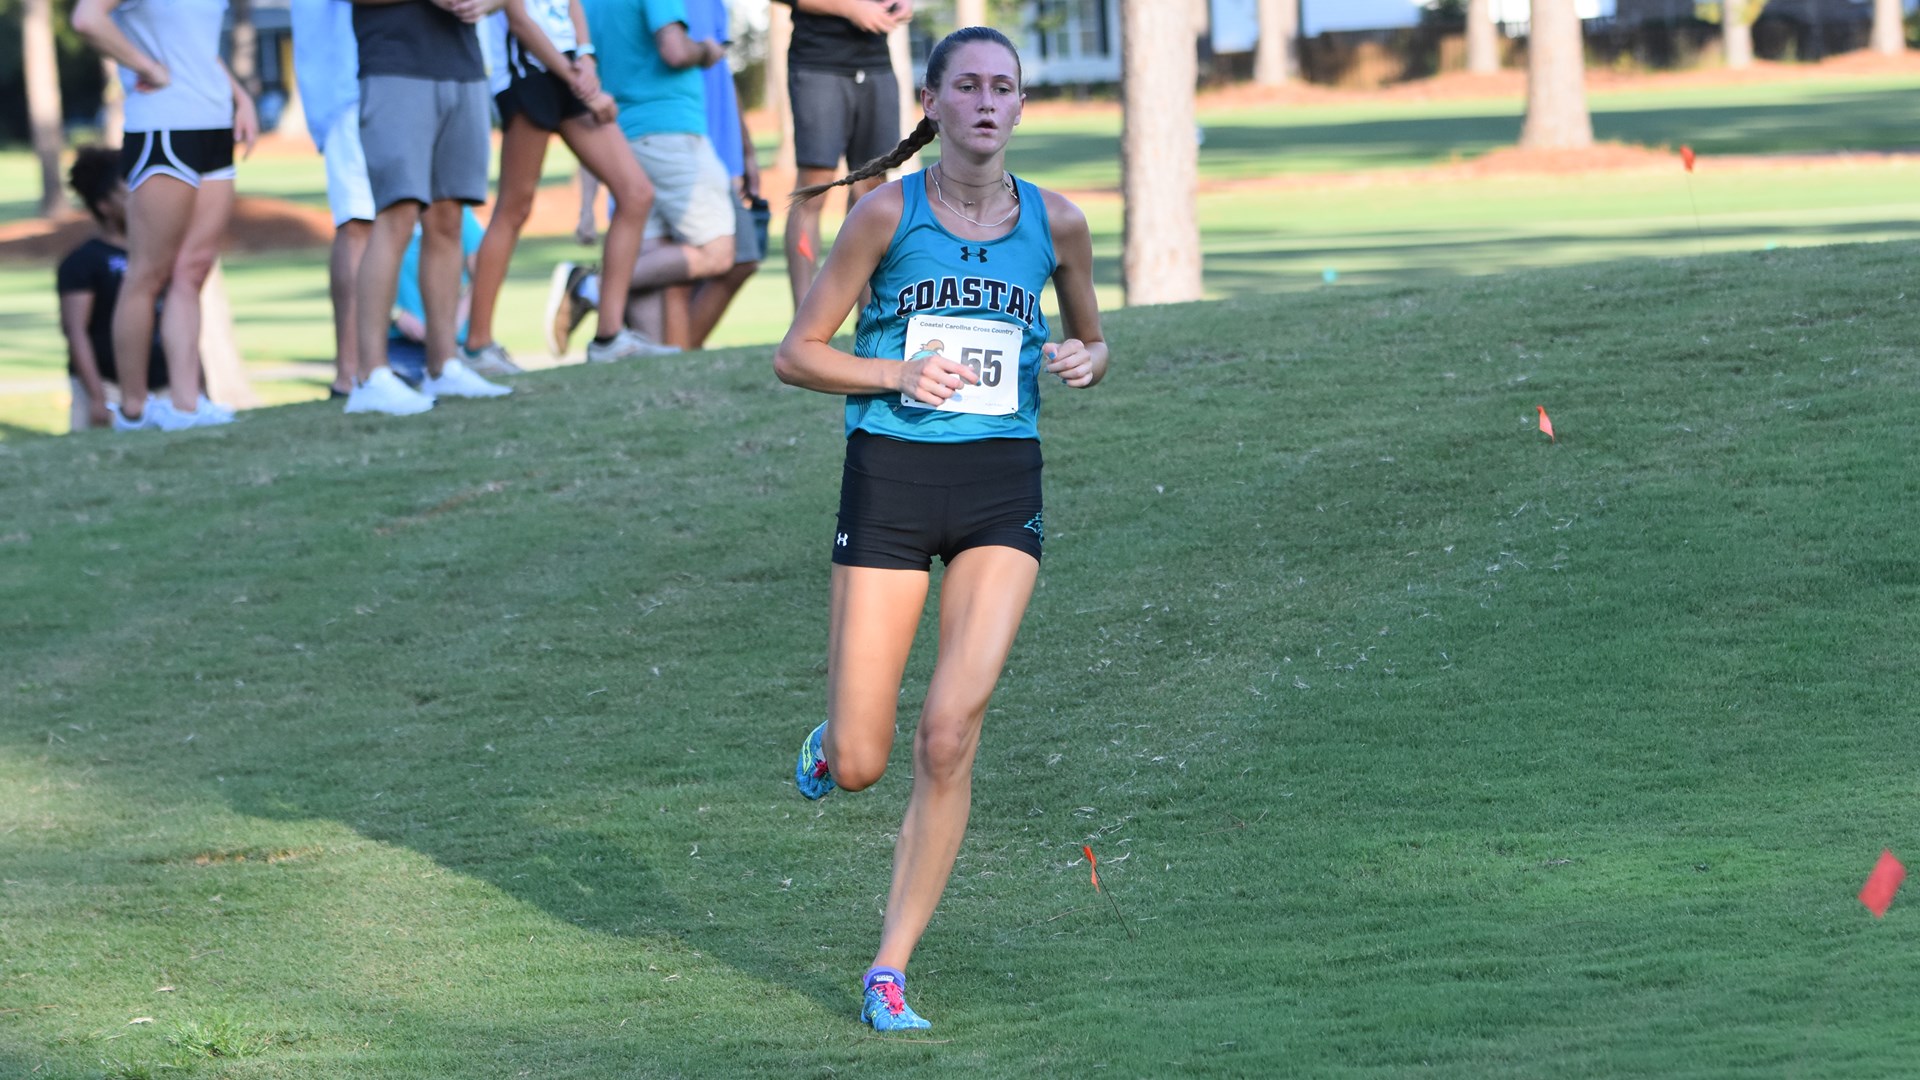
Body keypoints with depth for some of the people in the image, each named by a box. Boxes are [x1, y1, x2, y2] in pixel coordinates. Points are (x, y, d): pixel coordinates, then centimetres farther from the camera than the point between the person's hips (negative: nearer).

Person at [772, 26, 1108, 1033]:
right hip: (889, 479, -1)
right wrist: (898, 374, -16)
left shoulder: (1055, 223, 3)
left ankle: (890, 968, -1)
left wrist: (1085, 360, -4)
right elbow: (796, 353, 0)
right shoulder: (889, 212, -4)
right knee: (859, 767, -2)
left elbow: (1092, 340, 19)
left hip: (1001, 490, 1)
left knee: (949, 738, -13)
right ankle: (831, 744, 37)